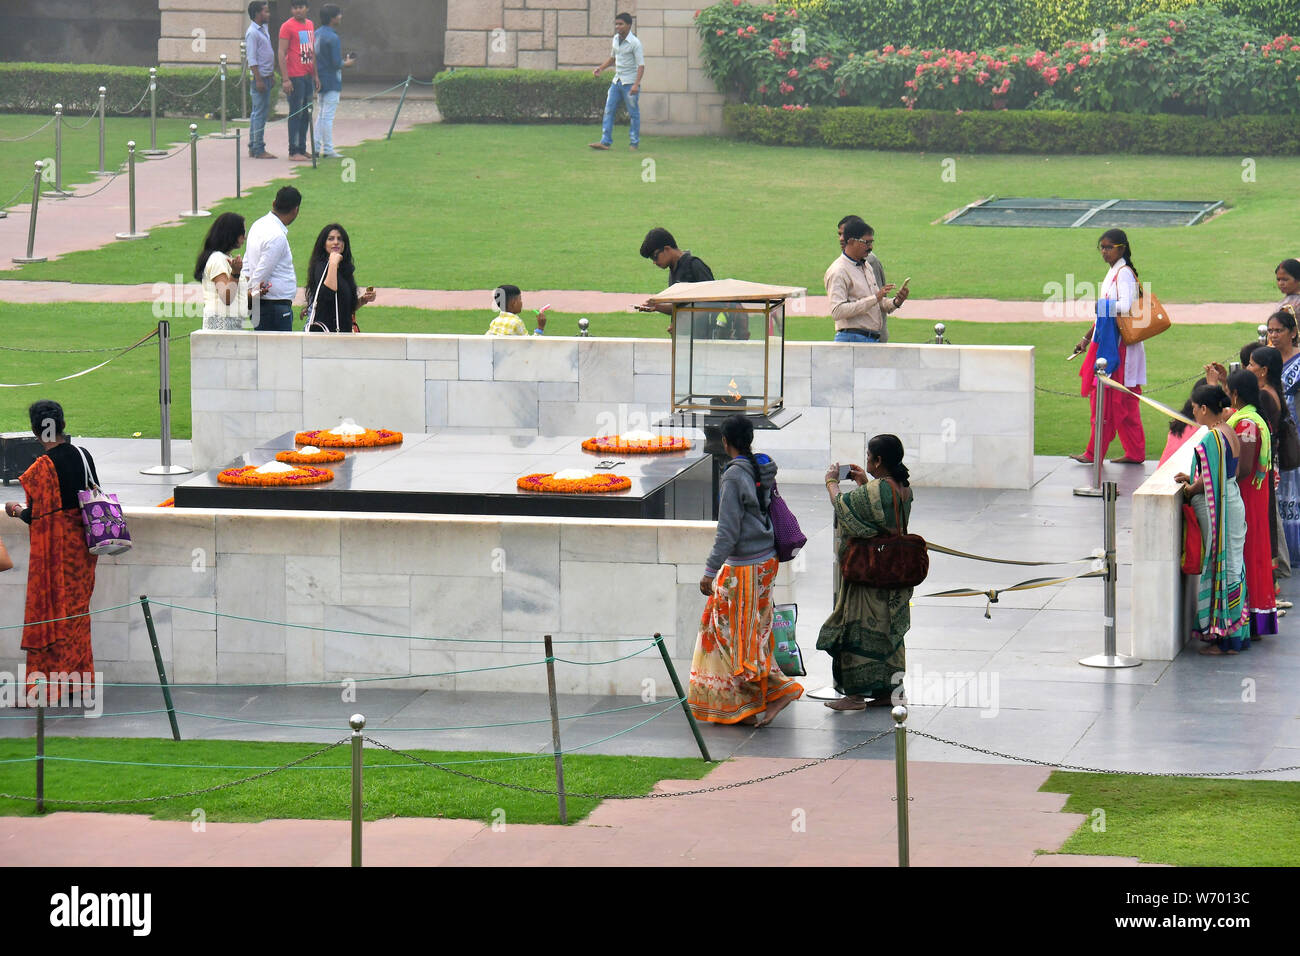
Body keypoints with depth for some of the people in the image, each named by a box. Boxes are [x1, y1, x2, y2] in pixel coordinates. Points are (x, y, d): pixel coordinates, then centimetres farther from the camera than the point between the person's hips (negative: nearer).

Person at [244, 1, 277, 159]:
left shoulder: (264, 30, 15)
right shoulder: (252, 33, -14)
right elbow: (252, 59, -17)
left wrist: (272, 74, 20)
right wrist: (258, 80, -20)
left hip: (266, 76, 10)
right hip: (259, 76, -10)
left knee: (257, 113, 11)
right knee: (259, 113, -9)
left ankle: (253, 147, 16)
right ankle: (258, 150, -8)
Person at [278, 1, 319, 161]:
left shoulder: (310, 25, 15)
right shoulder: (287, 26, -8)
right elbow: (282, 53, -11)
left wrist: (316, 75, 19)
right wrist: (286, 79, -17)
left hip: (308, 76, 7)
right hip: (295, 76, -7)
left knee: (305, 114, 9)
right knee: (296, 114, -6)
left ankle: (302, 149, 15)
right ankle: (294, 151, -4)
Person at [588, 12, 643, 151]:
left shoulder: (635, 43, -13)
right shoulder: (616, 39, 9)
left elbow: (641, 65, -16)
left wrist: (636, 84, -25)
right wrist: (601, 68, 11)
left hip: (630, 82, -7)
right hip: (617, 81, 7)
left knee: (633, 113, 1)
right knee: (609, 111, 1)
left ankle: (635, 143, 9)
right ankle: (605, 141, 0)